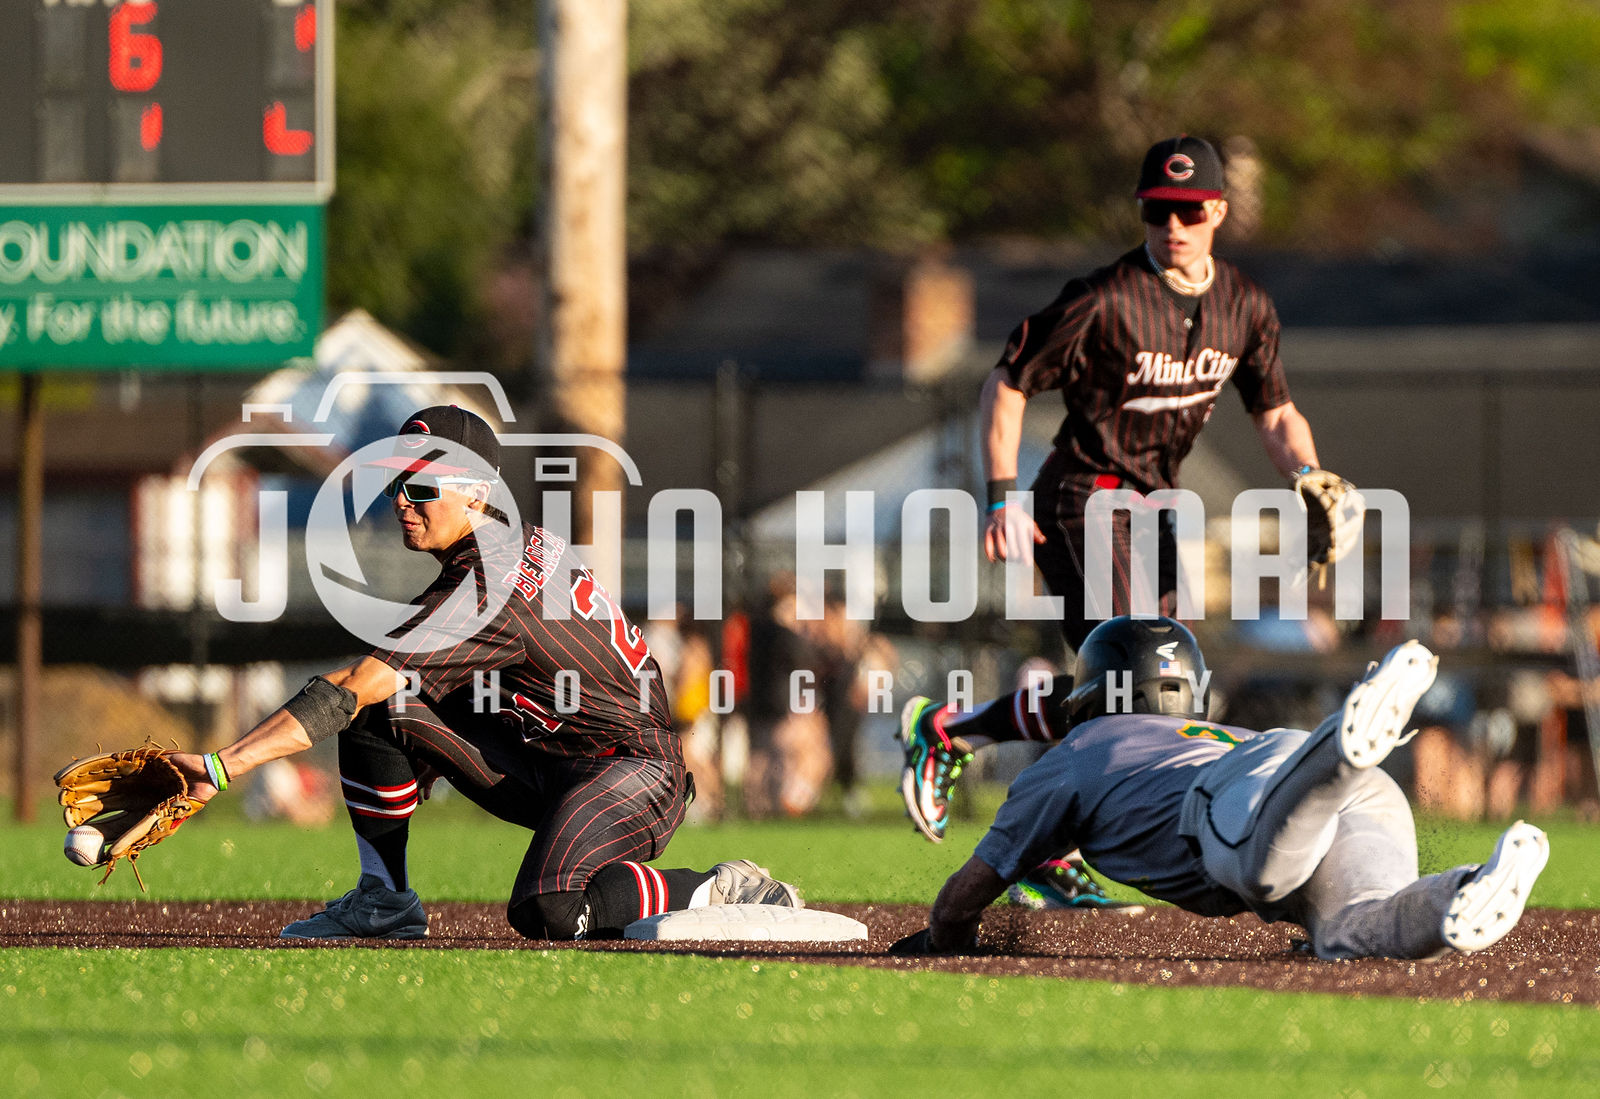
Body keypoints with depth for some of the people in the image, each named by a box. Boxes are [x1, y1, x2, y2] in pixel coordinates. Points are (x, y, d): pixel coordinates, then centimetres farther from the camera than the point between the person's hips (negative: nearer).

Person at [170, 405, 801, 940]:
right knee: (383, 705, -3)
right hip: (544, 770, 10)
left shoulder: (486, 589, -25)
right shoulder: (524, 539, 3)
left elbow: (348, 692, -29)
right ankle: (386, 903, 8)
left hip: (632, 772, -10)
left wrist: (223, 765, -31)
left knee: (547, 912, -35)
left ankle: (721, 891, -12)